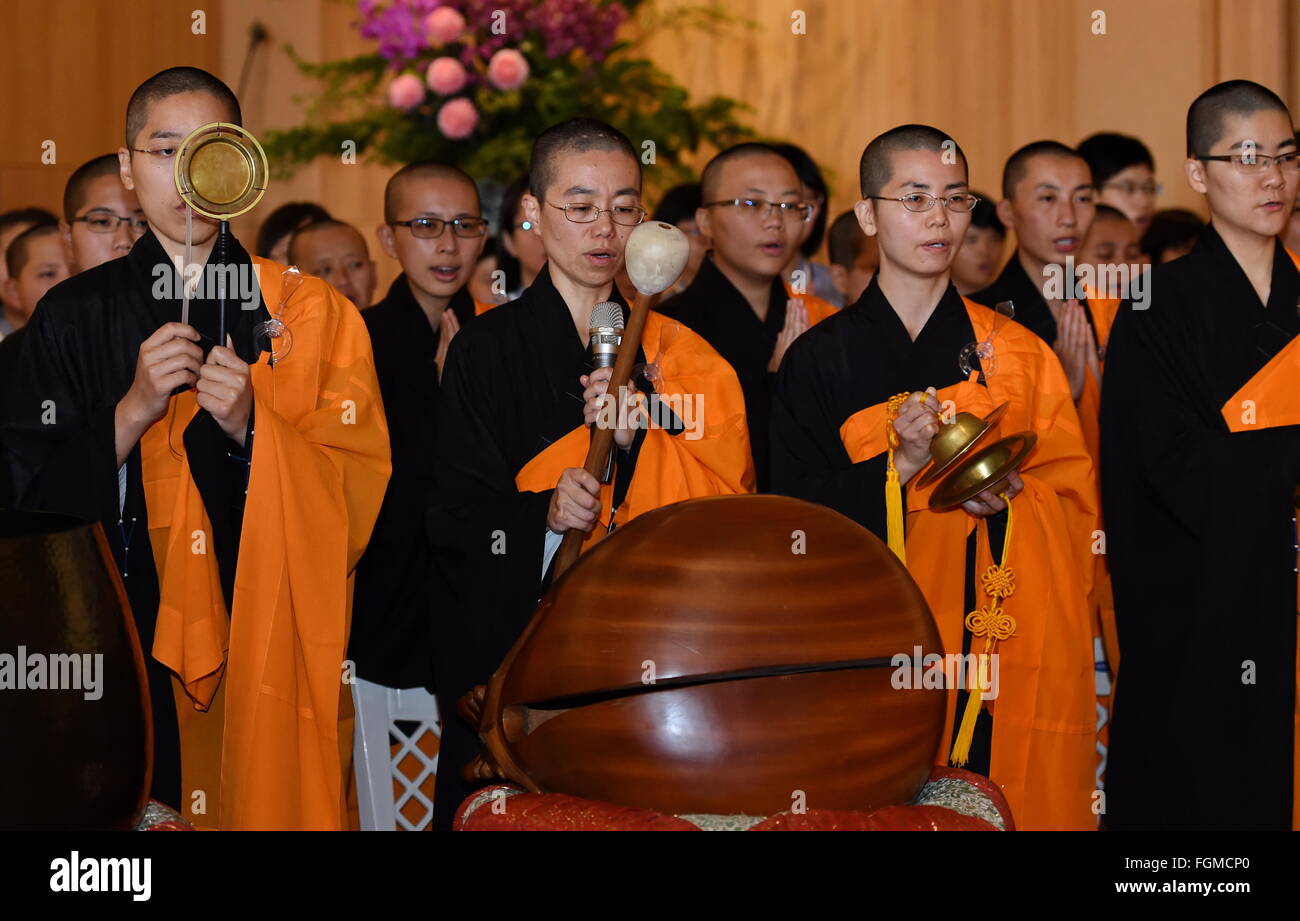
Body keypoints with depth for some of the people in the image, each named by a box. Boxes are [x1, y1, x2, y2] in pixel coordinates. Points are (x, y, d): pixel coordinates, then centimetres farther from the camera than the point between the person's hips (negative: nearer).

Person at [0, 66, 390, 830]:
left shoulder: (310, 314, 4)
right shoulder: (75, 315, 6)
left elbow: (362, 485, 0)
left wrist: (251, 428, -15)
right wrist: (136, 408, -12)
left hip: (271, 644, 0)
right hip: (130, 648, 0)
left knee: (271, 802, 0)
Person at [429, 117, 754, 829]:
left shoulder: (678, 353, 10)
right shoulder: (486, 349, 2)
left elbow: (731, 500, 0)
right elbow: (457, 520, -4)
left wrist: (640, 442, -16)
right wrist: (543, 517, -23)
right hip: (508, 656, -2)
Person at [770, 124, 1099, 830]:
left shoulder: (1018, 353, 9)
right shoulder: (820, 359, 5)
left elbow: (1073, 495, 7)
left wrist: (1003, 493, -13)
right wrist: (903, 468, -15)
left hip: (1005, 644, 1)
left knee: (1014, 802, -4)